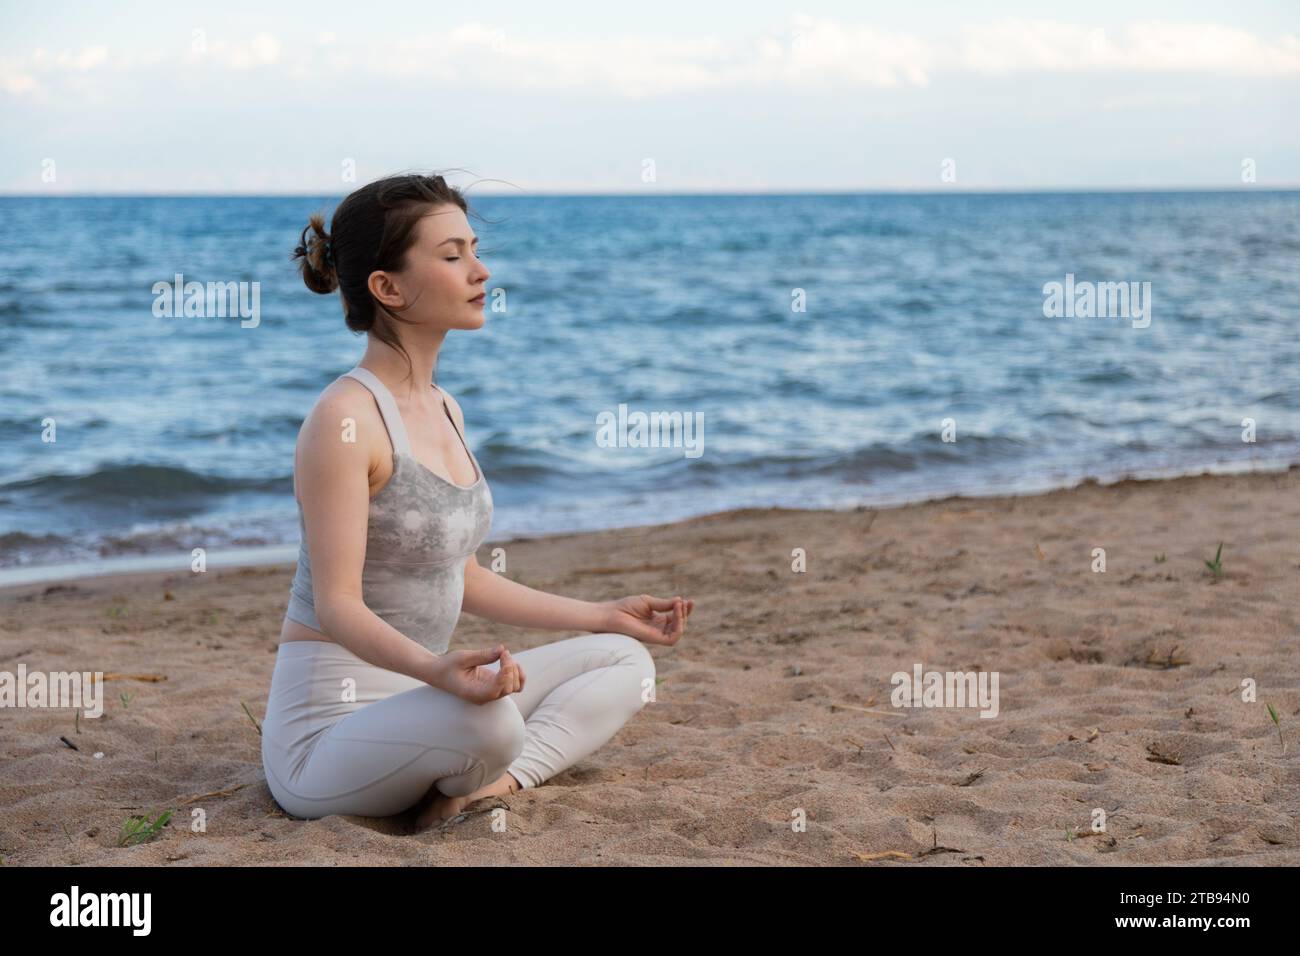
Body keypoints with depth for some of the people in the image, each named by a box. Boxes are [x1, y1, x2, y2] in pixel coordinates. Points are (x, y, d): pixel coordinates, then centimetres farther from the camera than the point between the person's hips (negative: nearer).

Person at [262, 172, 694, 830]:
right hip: (330, 724, -9)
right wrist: (436, 669, -40)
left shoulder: (443, 410, 11)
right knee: (484, 720, -38)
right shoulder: (344, 418, -17)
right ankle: (472, 778, -5)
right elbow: (336, 603, -21)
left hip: (410, 699, 10)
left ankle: (502, 781, -13)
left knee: (624, 662, 8)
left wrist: (603, 615, 22)